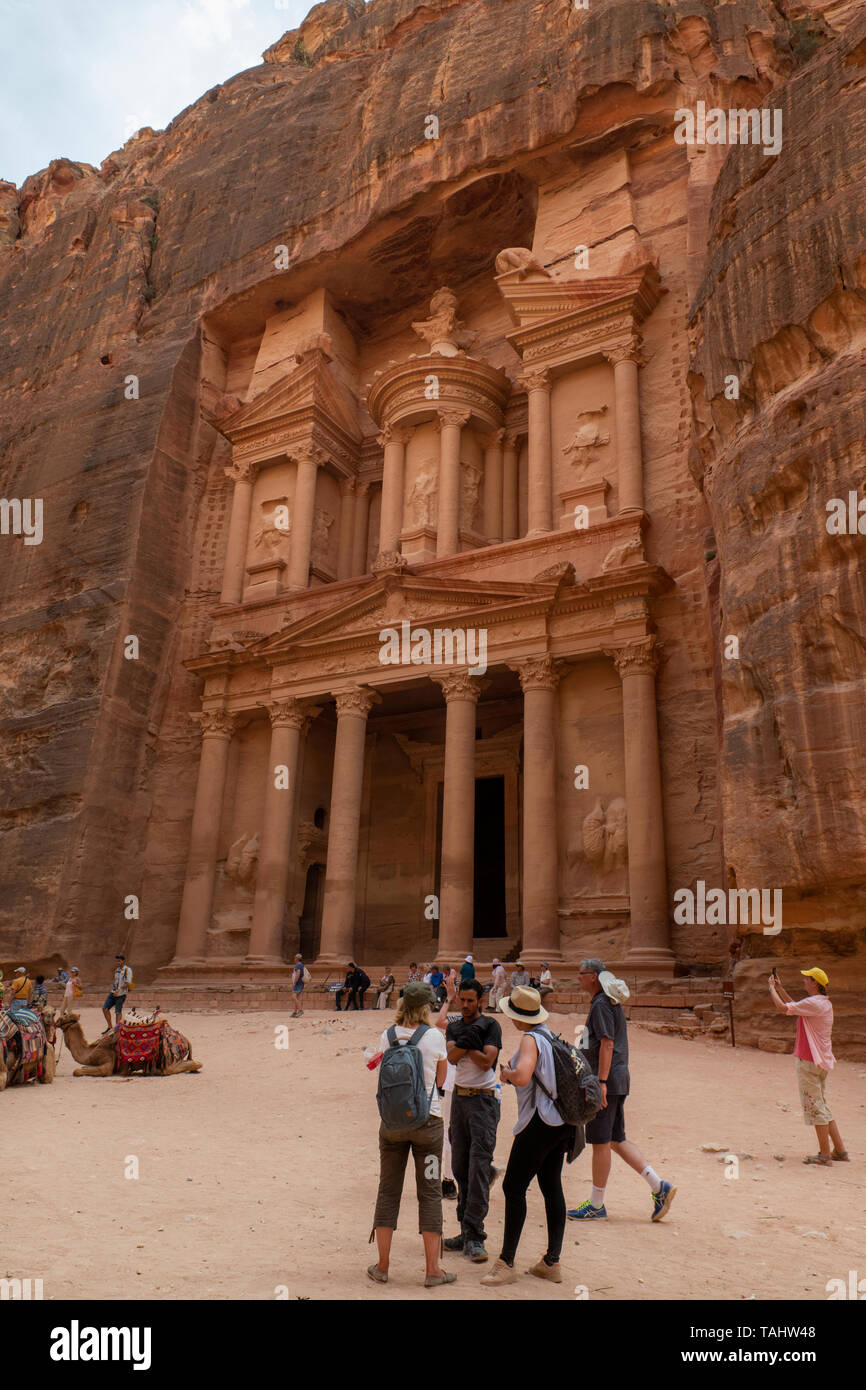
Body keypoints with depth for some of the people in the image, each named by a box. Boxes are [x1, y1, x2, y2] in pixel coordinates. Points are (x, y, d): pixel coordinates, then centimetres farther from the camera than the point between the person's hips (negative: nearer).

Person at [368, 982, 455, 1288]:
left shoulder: (387, 1036, -2)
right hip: (427, 1120, -2)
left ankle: (382, 1265, 20)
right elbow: (440, 1079, 3)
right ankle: (433, 1269, 12)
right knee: (430, 1192, 7)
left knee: (388, 1191, 13)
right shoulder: (434, 1036, -10)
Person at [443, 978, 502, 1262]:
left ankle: (474, 1236, -6)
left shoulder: (490, 1026, -3)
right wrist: (467, 1041, -23)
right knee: (460, 1166, 8)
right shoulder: (454, 1028, 11)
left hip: (483, 1099, -5)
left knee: (478, 1167, -9)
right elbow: (452, 1056, -7)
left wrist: (467, 1045, -12)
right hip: (459, 1097, 5)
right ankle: (467, 1231, 17)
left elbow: (486, 1061, -14)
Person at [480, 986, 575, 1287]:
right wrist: (513, 1075, 18)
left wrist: (506, 1073, -12)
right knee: (552, 1187, 13)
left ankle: (506, 1263, 4)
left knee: (514, 1188, -1)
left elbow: (522, 1077, -31)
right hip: (562, 1121, 9)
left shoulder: (531, 1040, -16)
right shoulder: (550, 1036, 10)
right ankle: (552, 1262, 20)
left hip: (540, 1121, -9)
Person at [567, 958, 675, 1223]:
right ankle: (659, 1186, 12)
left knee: (600, 1142, 0)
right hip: (617, 1081, 10)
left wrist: (601, 1081, -24)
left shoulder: (601, 1005, -14)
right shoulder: (609, 1002, 16)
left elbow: (607, 1044, -22)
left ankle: (596, 1204, 10)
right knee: (616, 1141, 14)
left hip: (607, 1081, -10)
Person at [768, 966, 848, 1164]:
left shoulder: (813, 1003, -18)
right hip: (822, 1061, 10)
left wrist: (772, 988, -3)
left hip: (809, 1061, -10)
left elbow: (783, 1008, -18)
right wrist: (779, 988, 24)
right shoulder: (825, 1003, 12)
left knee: (815, 1106, -3)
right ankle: (840, 1150, 21)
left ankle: (825, 1155, 1)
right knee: (821, 1105, 17)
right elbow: (796, 1006, 25)